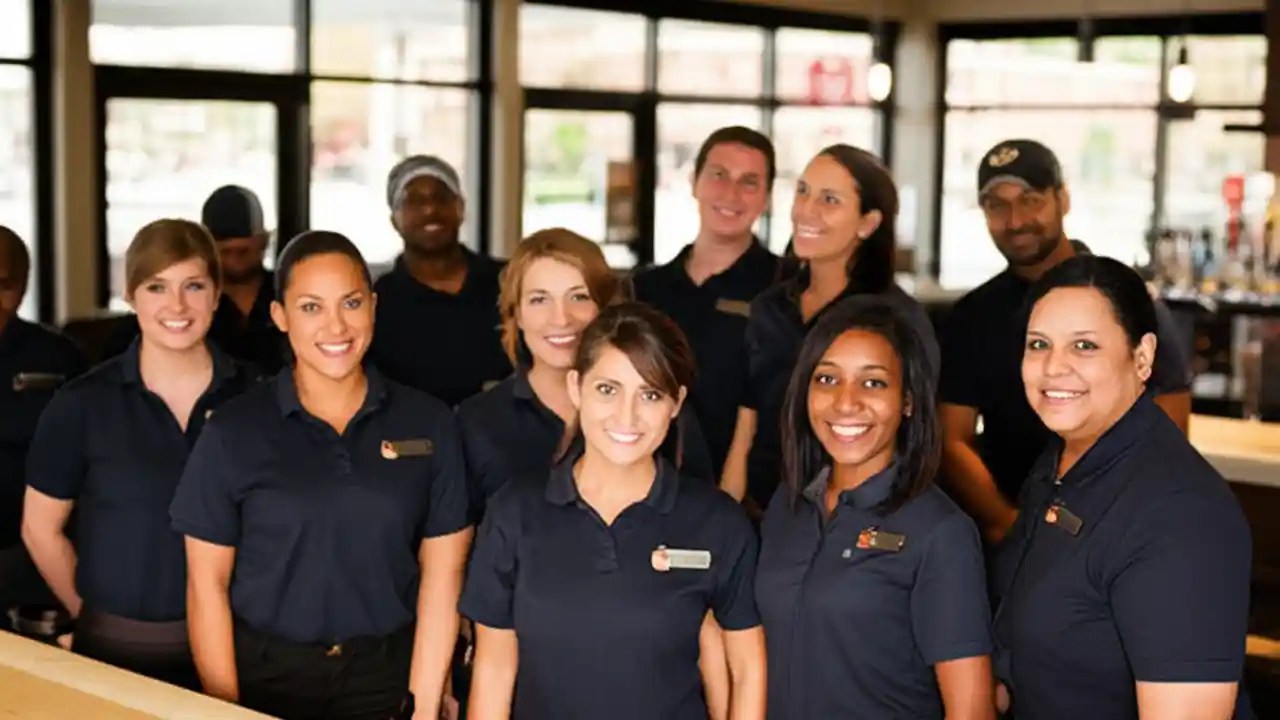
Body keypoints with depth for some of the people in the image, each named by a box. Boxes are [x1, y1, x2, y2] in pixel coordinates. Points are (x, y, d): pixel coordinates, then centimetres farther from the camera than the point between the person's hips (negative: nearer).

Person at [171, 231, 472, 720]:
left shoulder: (428, 424, -2)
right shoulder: (234, 432, -5)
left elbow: (440, 574, -2)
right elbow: (207, 584, -2)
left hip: (386, 676, 1)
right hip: (266, 676, -1)